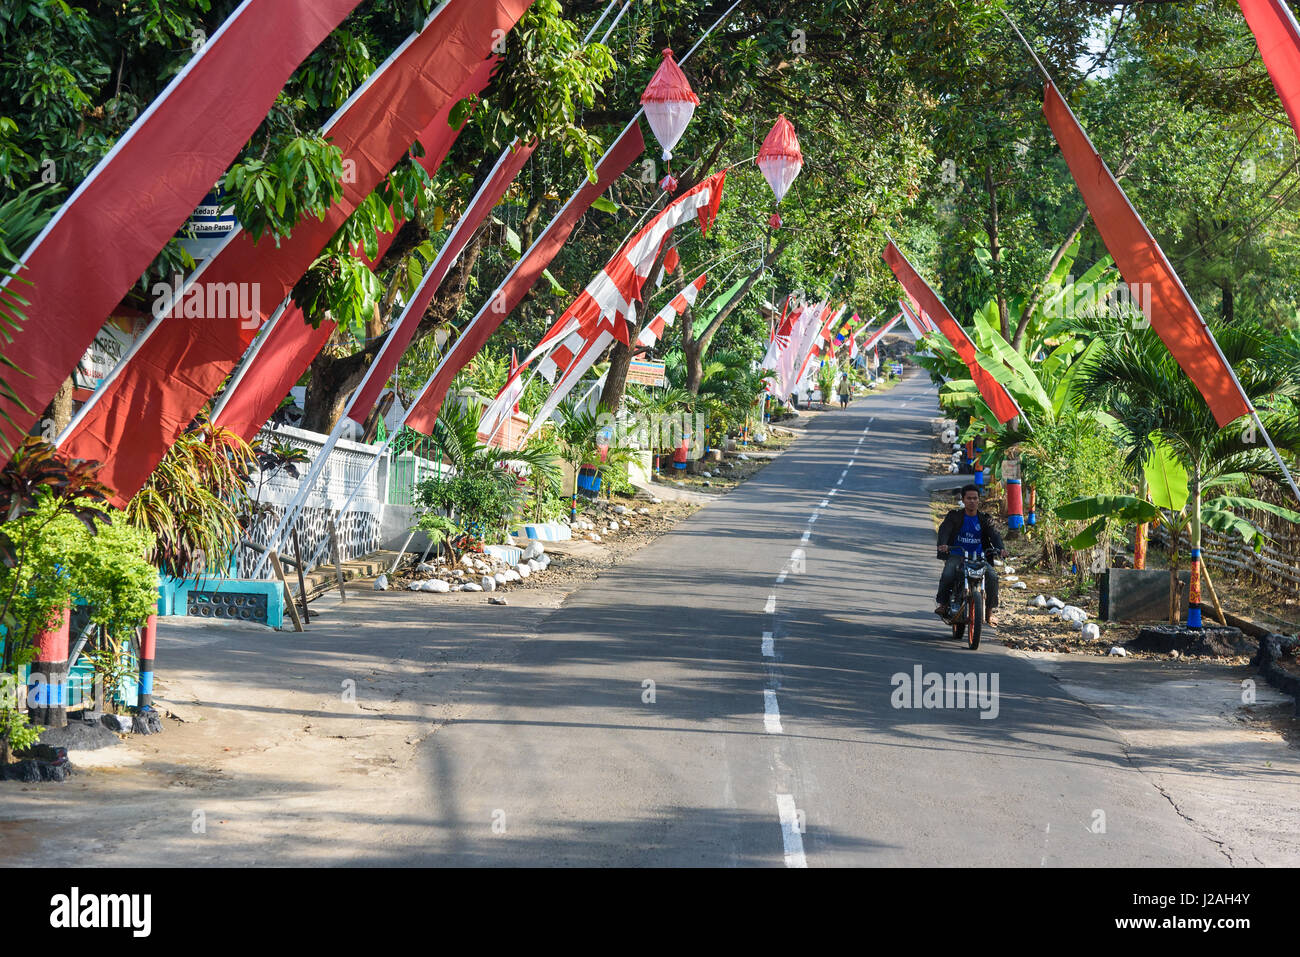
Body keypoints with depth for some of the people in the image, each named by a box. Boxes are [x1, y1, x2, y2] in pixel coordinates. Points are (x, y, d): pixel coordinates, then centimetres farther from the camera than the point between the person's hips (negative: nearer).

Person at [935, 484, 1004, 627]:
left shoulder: (985, 519, 9)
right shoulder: (954, 516, 3)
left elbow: (994, 534, -6)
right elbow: (944, 530, -13)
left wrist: (1000, 548, -28)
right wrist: (942, 544, -36)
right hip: (956, 555, -2)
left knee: (992, 576, -25)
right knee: (948, 574, -32)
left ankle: (991, 610, -12)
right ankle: (942, 602, -9)